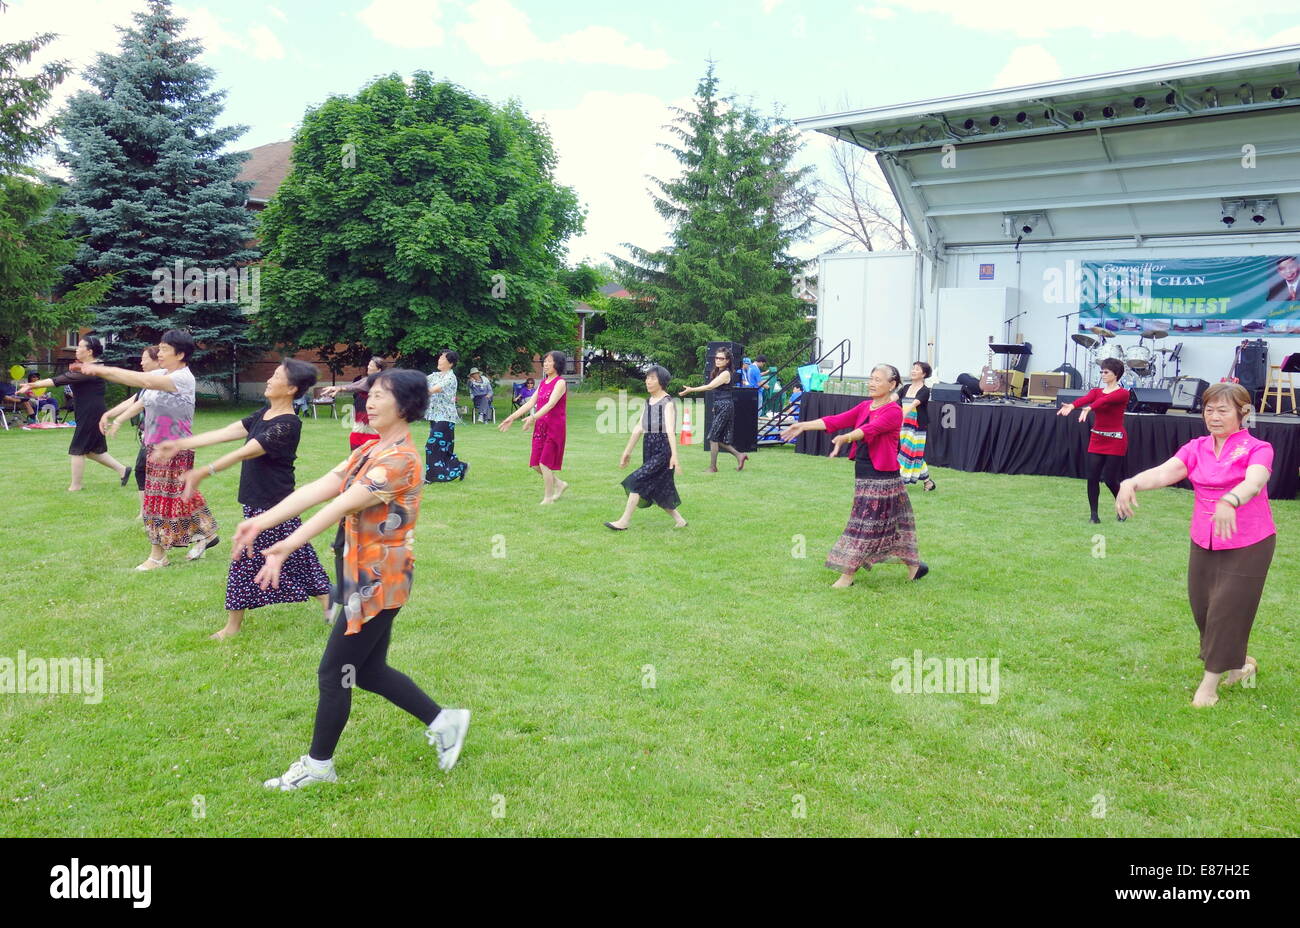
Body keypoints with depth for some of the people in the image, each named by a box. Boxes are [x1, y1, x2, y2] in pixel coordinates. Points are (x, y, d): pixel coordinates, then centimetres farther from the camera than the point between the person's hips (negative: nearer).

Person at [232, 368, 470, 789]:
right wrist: (261, 522, -10)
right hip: (363, 576, 9)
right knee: (369, 670, 16)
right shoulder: (369, 450, 10)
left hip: (377, 580, -9)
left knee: (334, 671, 4)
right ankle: (443, 722, 29)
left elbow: (343, 505, -31)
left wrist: (288, 546, -39)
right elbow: (318, 489, 0)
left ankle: (318, 764, 23)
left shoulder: (399, 458, -20)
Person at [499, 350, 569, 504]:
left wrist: (533, 417, -37)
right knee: (535, 464, 7)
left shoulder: (560, 383, -11)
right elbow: (530, 403, 12)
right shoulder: (543, 382, 13)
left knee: (545, 463, -7)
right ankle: (560, 484, 26)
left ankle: (548, 498, 5)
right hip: (540, 426, 8)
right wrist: (512, 417, 6)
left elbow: (551, 404, -24)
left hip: (555, 427, -8)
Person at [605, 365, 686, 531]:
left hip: (663, 450, -8)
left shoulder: (667, 403, -10)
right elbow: (639, 428, 16)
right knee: (656, 488, 11)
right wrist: (627, 451, 18)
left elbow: (670, 431, -21)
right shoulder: (649, 402, 13)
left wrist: (674, 456, -29)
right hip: (649, 449, 8)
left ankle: (623, 522, -8)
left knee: (637, 481, -13)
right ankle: (680, 521, 24)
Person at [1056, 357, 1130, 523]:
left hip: (1115, 440, -4)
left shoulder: (1122, 394, -8)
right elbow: (1086, 398, -17)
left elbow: (1106, 399, -29)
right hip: (1097, 439, 5)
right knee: (1092, 477, -2)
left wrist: (1089, 408, -50)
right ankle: (1094, 514, 8)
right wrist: (1072, 405, -41)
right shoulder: (1096, 391, 6)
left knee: (1110, 478, -2)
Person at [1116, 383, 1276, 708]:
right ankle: (1239, 662, 36)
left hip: (1247, 545, -5)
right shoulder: (1196, 448, 2)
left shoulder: (1256, 448, -10)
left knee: (1226, 609, -2)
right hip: (1203, 543, 5)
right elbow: (1164, 472, -15)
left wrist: (1229, 501, -54)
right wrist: (1132, 483, -37)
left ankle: (1209, 683, 12)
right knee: (1201, 608, 10)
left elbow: (1254, 481, -32)